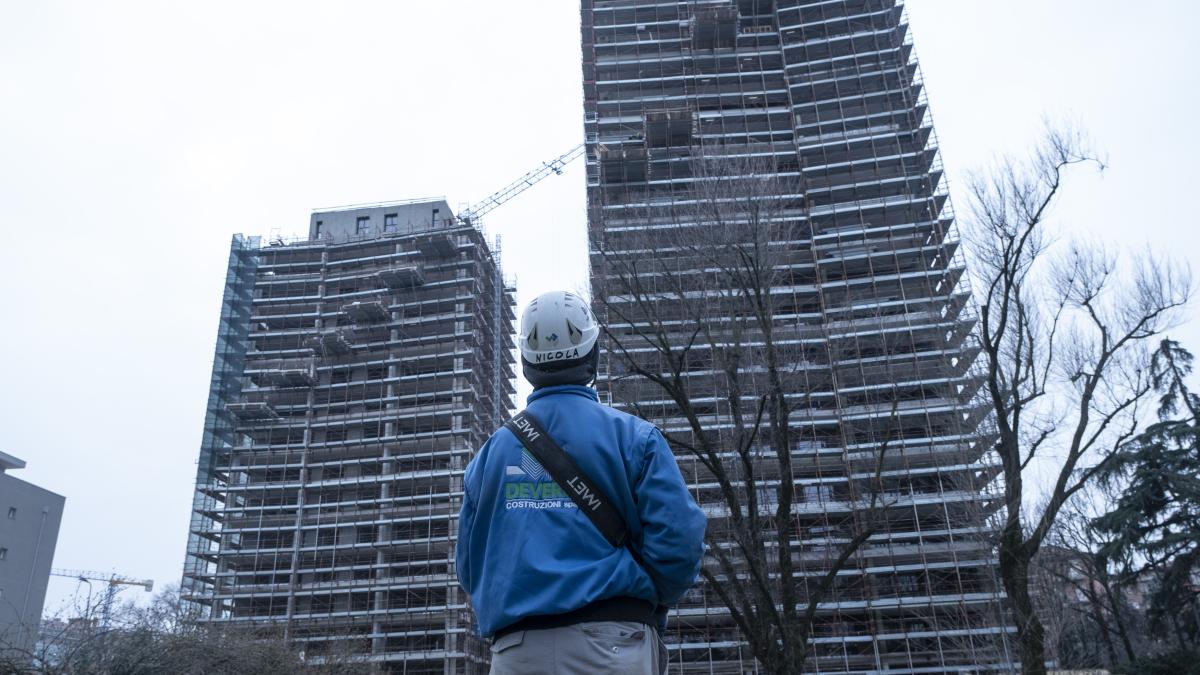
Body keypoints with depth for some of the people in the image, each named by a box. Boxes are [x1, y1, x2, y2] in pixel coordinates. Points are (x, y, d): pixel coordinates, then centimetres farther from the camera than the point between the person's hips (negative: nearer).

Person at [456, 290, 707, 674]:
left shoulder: (492, 449, 9)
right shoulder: (632, 435, -1)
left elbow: (469, 562, 12)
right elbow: (678, 541, -8)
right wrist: (649, 611, 11)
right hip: (608, 643, -3)